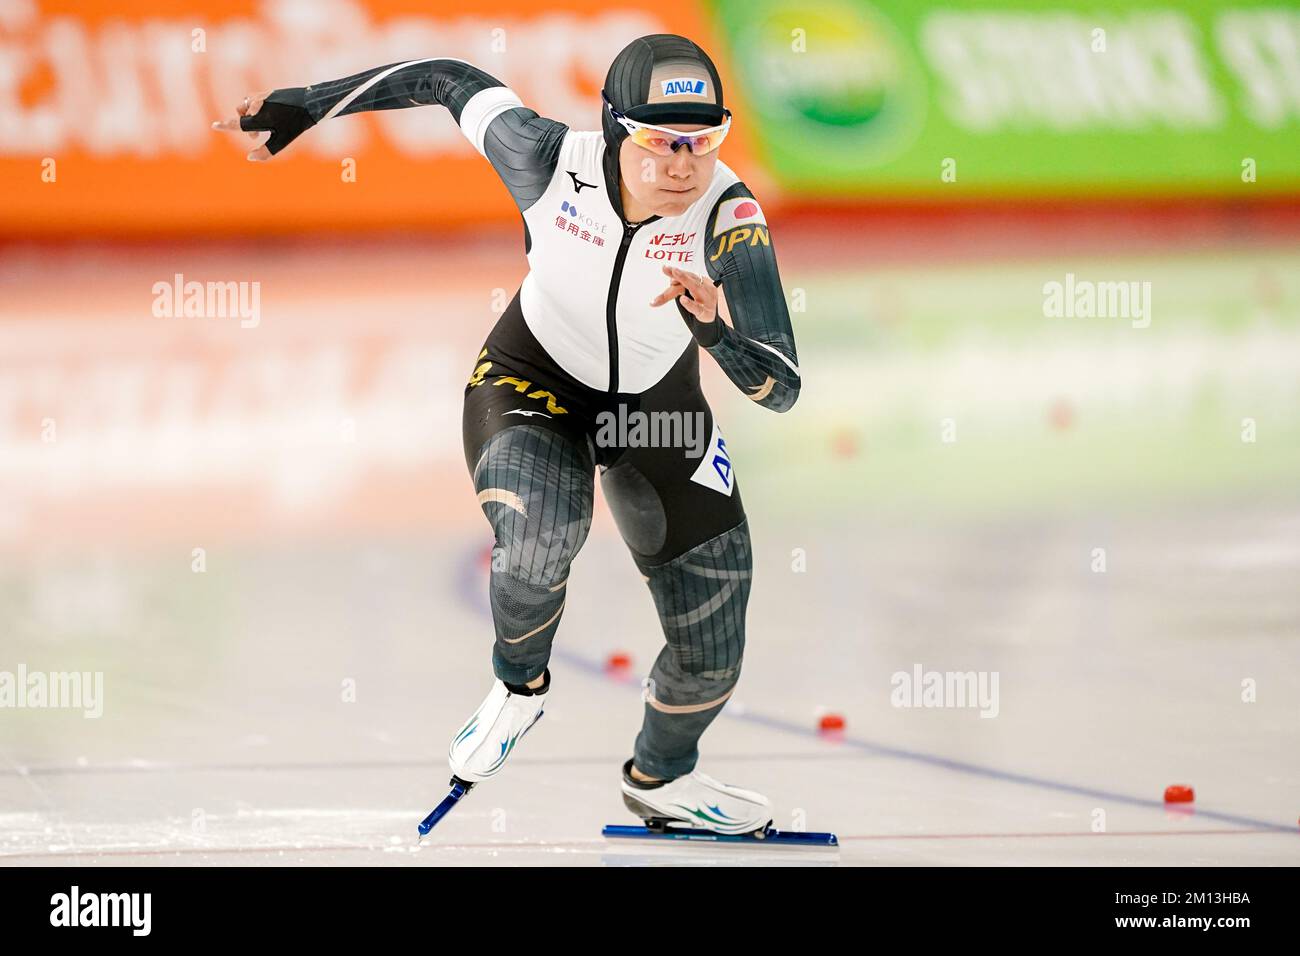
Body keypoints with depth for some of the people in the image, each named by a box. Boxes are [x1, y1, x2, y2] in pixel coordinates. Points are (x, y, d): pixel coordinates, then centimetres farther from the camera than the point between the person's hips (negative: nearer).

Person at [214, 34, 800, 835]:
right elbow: (451, 79, -10)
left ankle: (661, 777, 39)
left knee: (712, 659, 4)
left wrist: (716, 332, -53)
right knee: (537, 546, -34)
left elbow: (782, 388, -33)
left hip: (659, 406, 2)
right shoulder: (553, 160, -30)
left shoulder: (729, 215, -31)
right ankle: (520, 686, 1)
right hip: (533, 379, -1)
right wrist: (307, 105, -5)